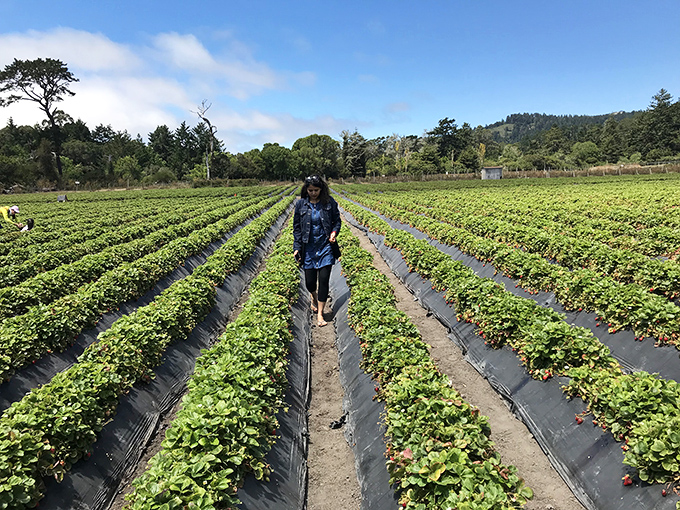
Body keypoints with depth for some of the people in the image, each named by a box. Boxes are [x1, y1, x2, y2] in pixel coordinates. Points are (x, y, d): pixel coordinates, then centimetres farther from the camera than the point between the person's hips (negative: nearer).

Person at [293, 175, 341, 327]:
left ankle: (320, 314, 5)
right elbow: (297, 228, 5)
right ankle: (314, 297, 42)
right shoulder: (301, 204, 0)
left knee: (324, 280, -5)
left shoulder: (329, 202, -2)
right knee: (309, 281, 5)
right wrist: (296, 247, -1)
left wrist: (334, 233, -13)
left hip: (325, 247, -1)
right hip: (308, 248, 1)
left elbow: (337, 221, 8)